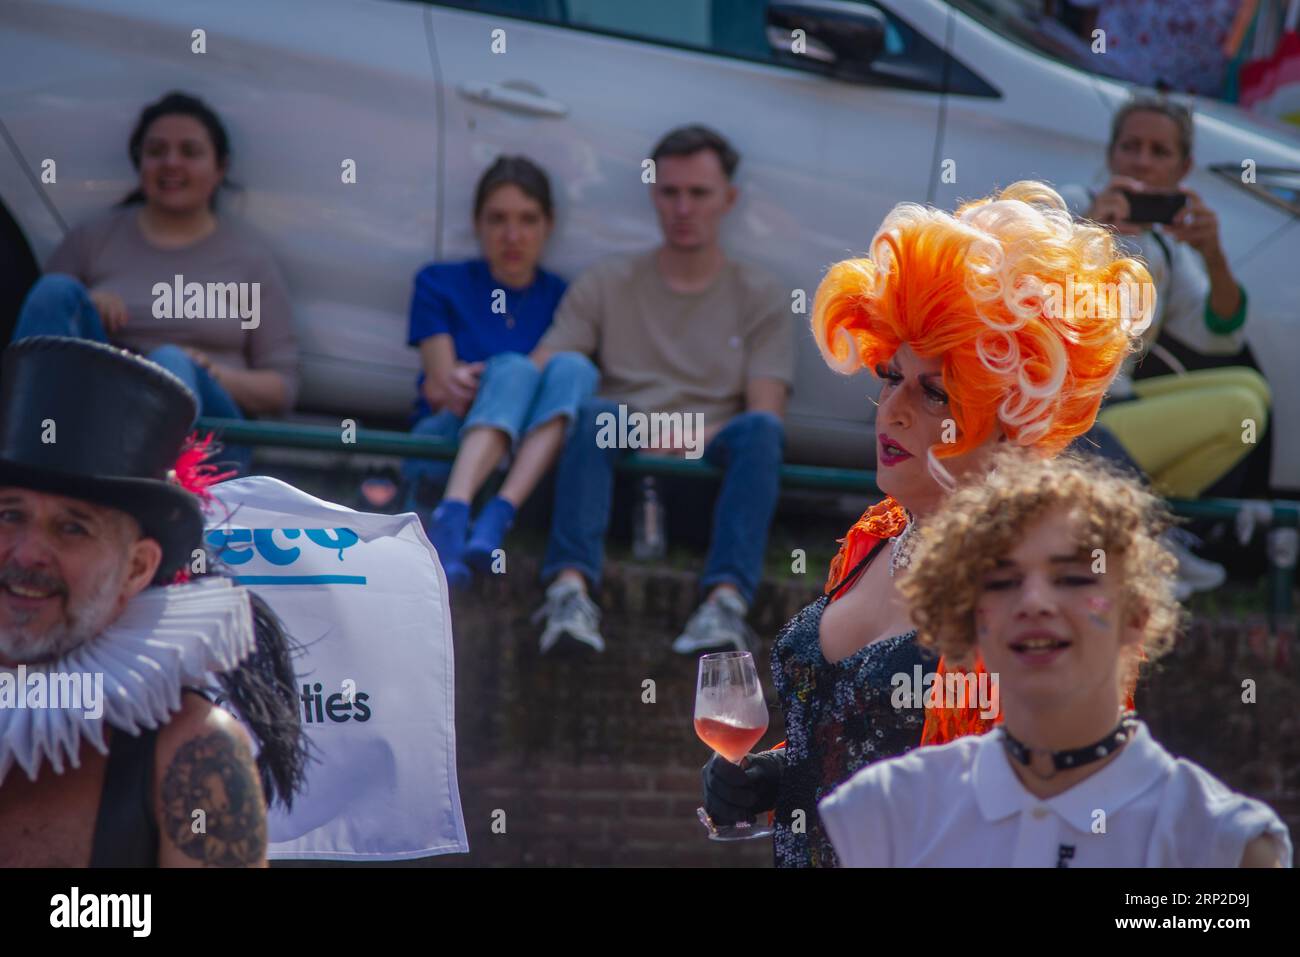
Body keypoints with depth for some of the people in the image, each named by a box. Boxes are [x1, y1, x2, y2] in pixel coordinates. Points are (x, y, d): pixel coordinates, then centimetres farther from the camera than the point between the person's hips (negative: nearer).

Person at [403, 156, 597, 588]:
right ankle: (451, 518, -55)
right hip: (444, 447, -1)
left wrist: (461, 385, -14)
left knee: (572, 368, -27)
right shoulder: (441, 284, 14)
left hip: (533, 461, 1)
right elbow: (442, 384, 2)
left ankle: (496, 518, -46)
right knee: (514, 369, -31)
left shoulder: (563, 298, 16)